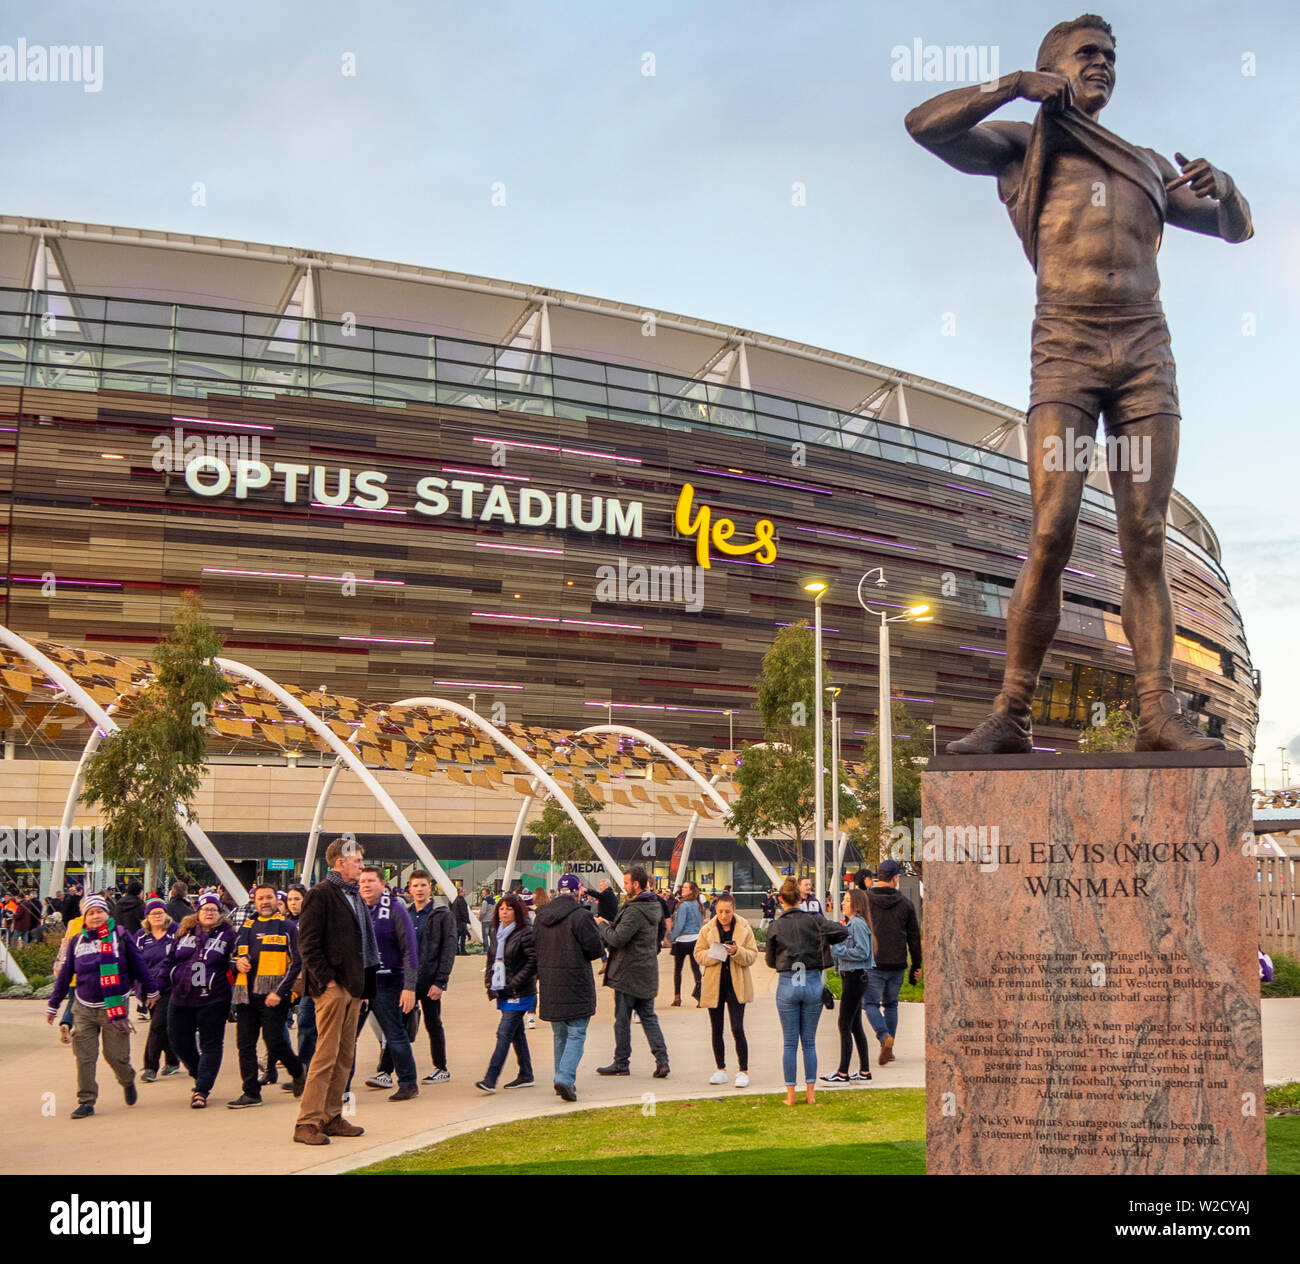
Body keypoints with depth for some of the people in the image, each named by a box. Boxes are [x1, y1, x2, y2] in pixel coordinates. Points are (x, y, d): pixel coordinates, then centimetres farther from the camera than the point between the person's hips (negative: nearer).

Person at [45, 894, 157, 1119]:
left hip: (115, 1006, -3)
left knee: (115, 1054, -1)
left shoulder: (120, 936, -3)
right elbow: (64, 975, 14)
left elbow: (138, 964, 6)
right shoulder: (78, 941, 6)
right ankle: (86, 1101, 8)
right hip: (84, 1008, 3)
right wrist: (53, 1005, 17)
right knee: (84, 1056, -3)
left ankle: (128, 1082, 30)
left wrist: (151, 990, 13)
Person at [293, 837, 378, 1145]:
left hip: (353, 986, 9)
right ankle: (306, 1122, -4)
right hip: (332, 987, -9)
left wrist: (363, 983, 17)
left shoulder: (354, 895, 19)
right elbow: (307, 943, -14)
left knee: (345, 1056, 11)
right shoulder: (321, 894, -9)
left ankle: (331, 1117, 18)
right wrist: (326, 979, -18)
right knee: (326, 1054, -8)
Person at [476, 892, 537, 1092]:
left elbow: (534, 962, -14)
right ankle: (526, 1076, 24)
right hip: (503, 993, 8)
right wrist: (490, 983, 9)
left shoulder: (525, 933, -11)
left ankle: (490, 1079, -16)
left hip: (520, 994, -8)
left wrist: (515, 984, -16)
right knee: (517, 1033, 14)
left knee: (504, 1033, -12)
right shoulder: (496, 934, 12)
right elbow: (491, 961, 22)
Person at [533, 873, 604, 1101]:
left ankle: (563, 1078, 22)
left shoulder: (540, 917, 5)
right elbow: (596, 949, -11)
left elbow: (535, 948, 13)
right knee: (576, 1035, 0)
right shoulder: (580, 916, -15)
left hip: (549, 986, 6)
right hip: (576, 986, -6)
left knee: (560, 1035, 18)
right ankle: (566, 1078, -15)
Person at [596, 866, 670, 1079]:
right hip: (648, 971, 9)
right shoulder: (655, 906, 9)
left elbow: (618, 939, -26)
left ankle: (621, 1063, 12)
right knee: (648, 1016, 12)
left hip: (628, 972, -9)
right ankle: (662, 1059, 2)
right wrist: (610, 925, 15)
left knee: (622, 1018, 4)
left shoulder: (634, 911, -21)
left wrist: (602, 925, -7)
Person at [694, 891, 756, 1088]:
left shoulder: (744, 929, 1)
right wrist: (714, 953, -16)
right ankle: (721, 1070, 20)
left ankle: (743, 1071, 1)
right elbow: (698, 954, 3)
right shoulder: (707, 929, 4)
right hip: (714, 984, 2)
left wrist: (737, 952, -20)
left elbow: (752, 956, -1)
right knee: (717, 1030, 8)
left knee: (737, 1029, -8)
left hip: (736, 985, -2)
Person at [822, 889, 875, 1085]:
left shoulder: (858, 924, -15)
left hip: (855, 978, -10)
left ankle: (842, 1073, -1)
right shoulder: (850, 924, 16)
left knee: (845, 1025, -6)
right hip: (849, 977, 10)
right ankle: (864, 1072, 18)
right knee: (855, 1026, 13)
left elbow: (862, 952, -21)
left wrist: (837, 949, -16)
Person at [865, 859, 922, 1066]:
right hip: (898, 964, 3)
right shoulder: (905, 903, 2)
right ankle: (888, 1048, 17)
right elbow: (914, 936, 6)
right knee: (891, 1004, 16)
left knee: (870, 1003, 3)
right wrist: (916, 965, 15)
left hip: (873, 964, -3)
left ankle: (885, 1037, -21)